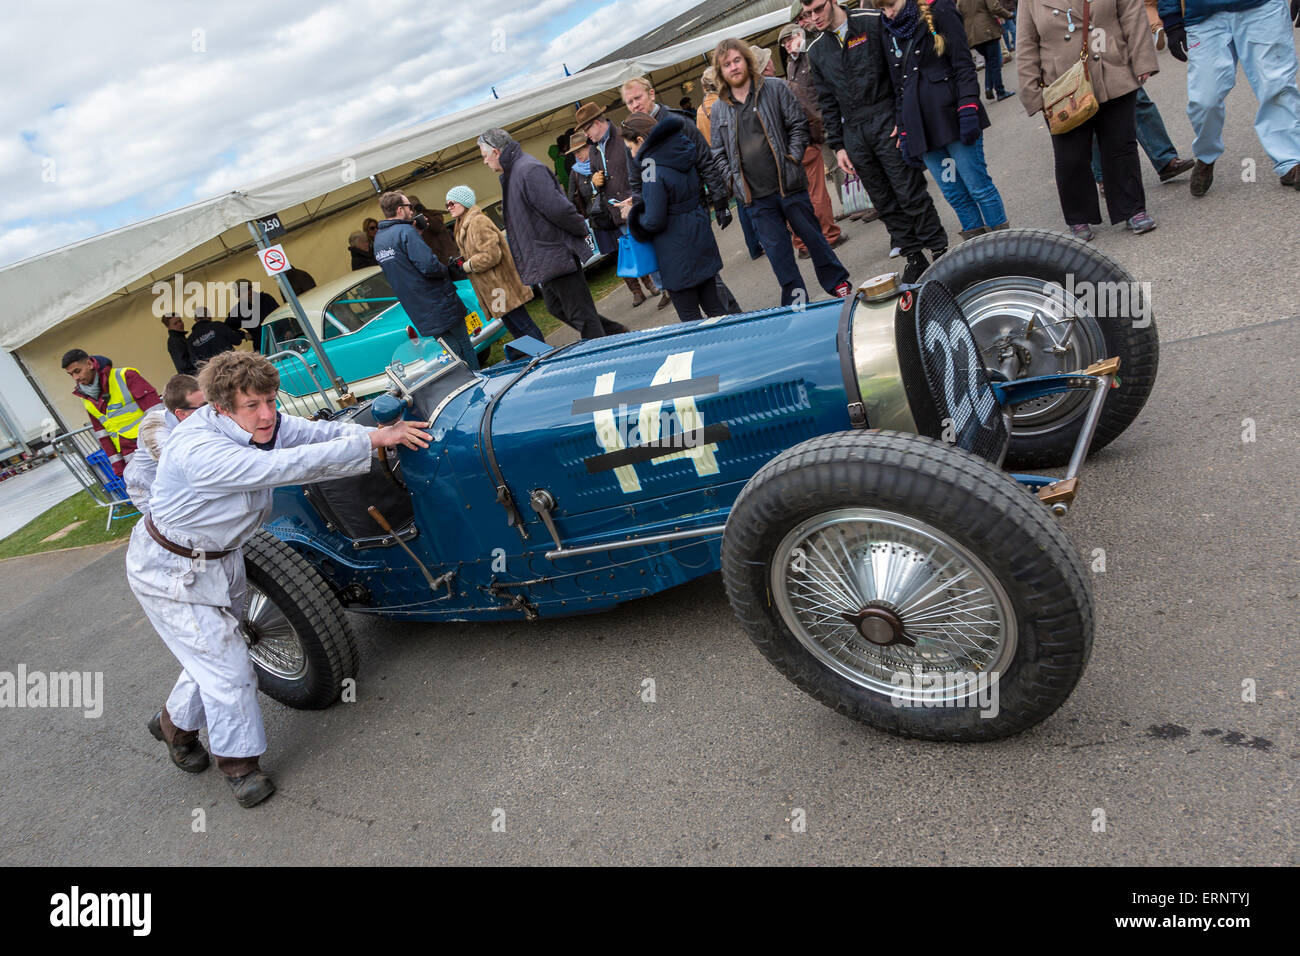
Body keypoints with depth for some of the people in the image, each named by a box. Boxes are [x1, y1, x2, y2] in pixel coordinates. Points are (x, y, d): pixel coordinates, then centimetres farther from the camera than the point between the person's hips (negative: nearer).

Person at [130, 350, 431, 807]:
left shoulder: (260, 423, -12)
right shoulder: (198, 451, -37)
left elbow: (317, 432, -17)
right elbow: (286, 466, -44)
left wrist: (379, 433, -36)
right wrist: (372, 441, -43)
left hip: (220, 559, 8)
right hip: (170, 572, -8)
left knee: (219, 649, 20)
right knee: (227, 665, -3)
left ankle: (175, 723, 46)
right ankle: (238, 761, 18)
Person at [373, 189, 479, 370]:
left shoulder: (378, 238, 11)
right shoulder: (405, 231, -17)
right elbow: (428, 266, -26)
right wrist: (446, 271, -5)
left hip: (419, 313, 8)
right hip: (440, 306, -8)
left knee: (452, 351, 15)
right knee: (465, 347, 5)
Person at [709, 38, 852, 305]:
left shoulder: (775, 88, 2)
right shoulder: (718, 109, 8)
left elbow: (798, 124, 3)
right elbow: (719, 153, 13)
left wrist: (793, 158, -8)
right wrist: (731, 180, 1)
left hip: (788, 184, -2)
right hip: (755, 195, 2)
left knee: (812, 234, 7)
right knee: (776, 248, 5)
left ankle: (837, 282, 24)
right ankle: (795, 298, 16)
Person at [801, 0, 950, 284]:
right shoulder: (816, 51, 12)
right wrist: (838, 146, 9)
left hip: (886, 126, -4)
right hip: (854, 136, 4)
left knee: (911, 194, -4)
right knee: (885, 204, 7)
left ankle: (940, 251, 9)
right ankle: (914, 257, 17)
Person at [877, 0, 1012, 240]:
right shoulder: (889, 35, 16)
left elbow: (963, 64, -6)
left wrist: (968, 110, -16)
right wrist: (904, 133, 13)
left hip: (952, 118, -5)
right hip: (921, 128, 5)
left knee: (979, 187, -3)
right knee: (954, 195, 6)